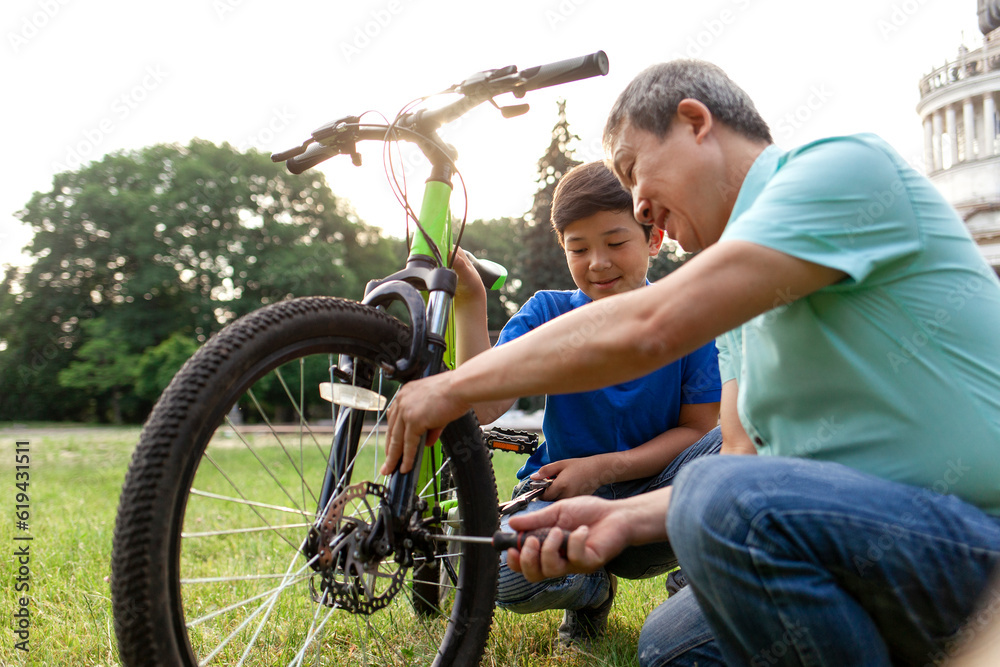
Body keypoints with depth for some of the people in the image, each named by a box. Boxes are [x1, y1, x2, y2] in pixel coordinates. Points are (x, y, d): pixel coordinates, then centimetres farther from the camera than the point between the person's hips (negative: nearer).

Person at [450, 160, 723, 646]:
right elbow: (482, 406, -16)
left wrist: (605, 466, -19)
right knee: (503, 576, -31)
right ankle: (592, 588, 6)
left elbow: (697, 428, -6)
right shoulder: (548, 314, -4)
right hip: (565, 495, 1)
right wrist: (469, 304, -25)